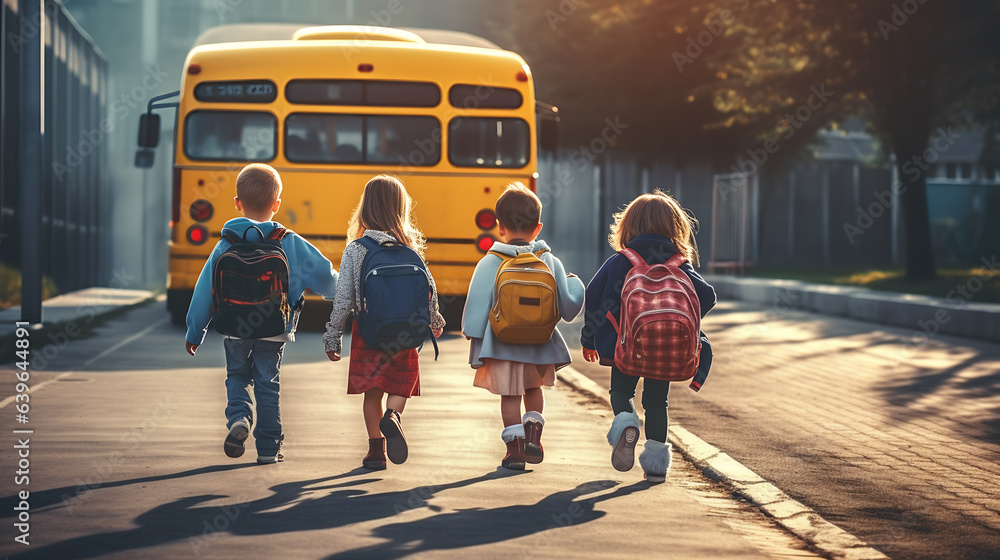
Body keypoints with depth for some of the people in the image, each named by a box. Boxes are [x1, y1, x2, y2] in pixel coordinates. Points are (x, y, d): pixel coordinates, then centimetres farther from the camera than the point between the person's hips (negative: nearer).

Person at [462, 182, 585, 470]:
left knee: (510, 395, 7)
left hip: (503, 344, -3)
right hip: (540, 344, 3)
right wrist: (574, 284, 20)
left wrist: (474, 337, 3)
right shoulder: (549, 262, -2)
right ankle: (533, 434, 8)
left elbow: (477, 306, -8)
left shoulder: (490, 263, -8)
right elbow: (568, 306, 1)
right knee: (534, 389, 24)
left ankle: (515, 448, 5)